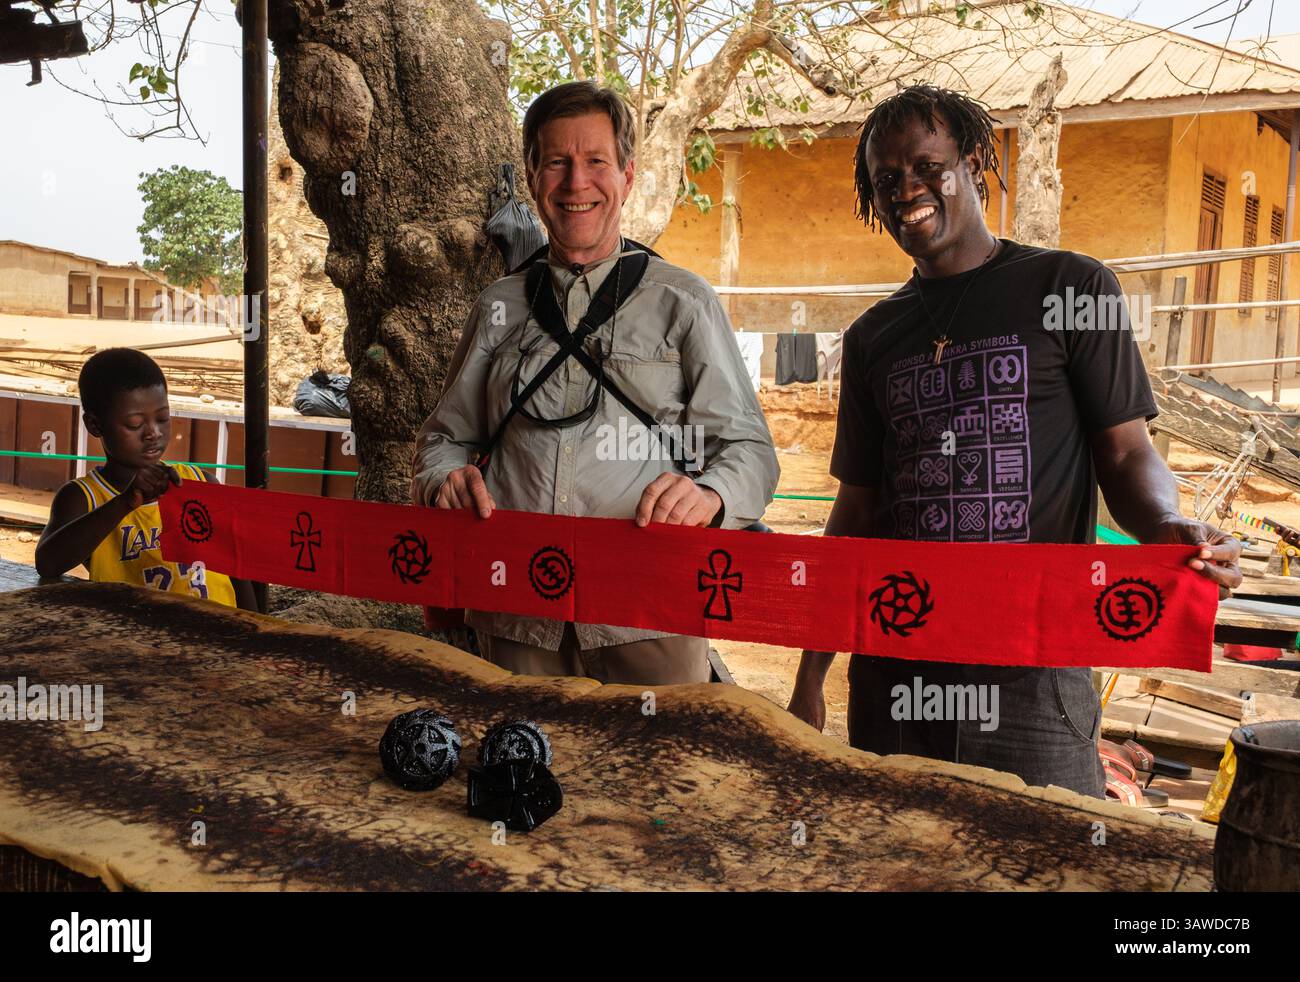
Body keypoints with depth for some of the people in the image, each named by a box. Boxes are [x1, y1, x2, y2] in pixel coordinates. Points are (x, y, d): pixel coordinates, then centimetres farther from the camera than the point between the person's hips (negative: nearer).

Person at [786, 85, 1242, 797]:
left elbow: (1126, 455, 0)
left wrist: (1167, 529, -24)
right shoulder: (872, 337, 13)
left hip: (1033, 666, -3)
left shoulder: (1070, 289, 2)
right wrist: (810, 677, 11)